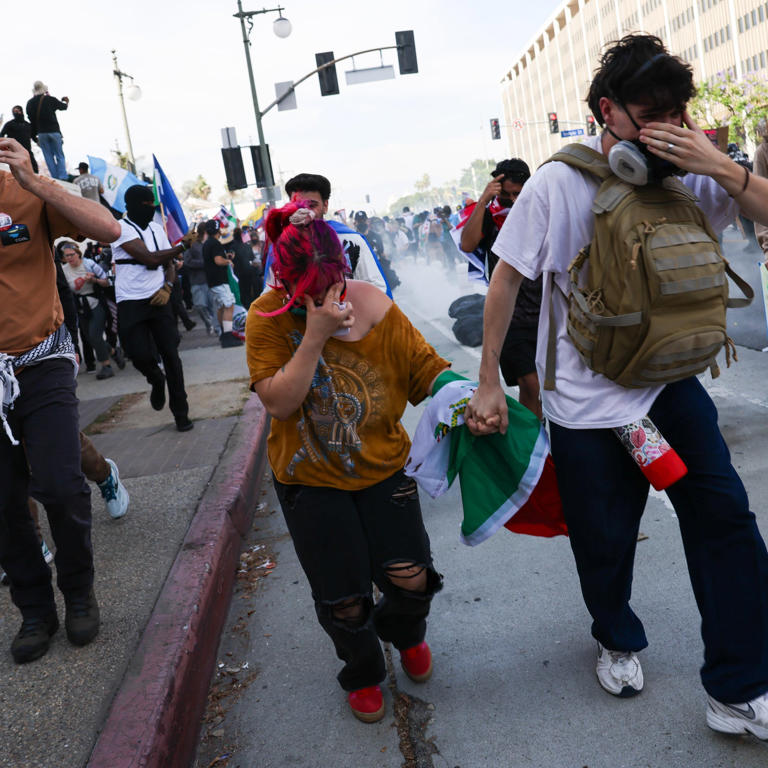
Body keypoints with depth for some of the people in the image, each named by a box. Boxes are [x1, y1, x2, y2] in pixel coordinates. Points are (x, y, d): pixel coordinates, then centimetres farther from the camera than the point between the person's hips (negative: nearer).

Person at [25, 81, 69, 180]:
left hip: (41, 133, 2)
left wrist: (34, 136, 14)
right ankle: (63, 178, -6)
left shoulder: (30, 103, 4)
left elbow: (31, 120, 7)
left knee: (49, 157, 7)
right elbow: (63, 107, 11)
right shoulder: (50, 100, -6)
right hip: (54, 131, -2)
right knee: (59, 156, 2)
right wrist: (66, 101, 36)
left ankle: (55, 178, 3)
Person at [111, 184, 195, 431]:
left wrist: (167, 287, -3)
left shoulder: (156, 228, 12)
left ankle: (181, 412, 7)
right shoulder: (121, 228, -9)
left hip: (158, 299, 4)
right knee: (140, 355, -13)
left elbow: (169, 264, 17)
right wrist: (182, 246, -8)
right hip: (131, 302, -4)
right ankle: (156, 380, 24)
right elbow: (151, 259, -17)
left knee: (170, 353, -2)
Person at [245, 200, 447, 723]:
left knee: (411, 579, -5)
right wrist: (314, 336, -31)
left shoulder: (376, 309, -11)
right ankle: (363, 674, 37)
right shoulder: (268, 318, -14)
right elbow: (278, 403, -22)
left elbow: (429, 371, -5)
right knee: (344, 602, 2)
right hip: (311, 480, -1)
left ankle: (405, 632, 35)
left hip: (382, 466, 1)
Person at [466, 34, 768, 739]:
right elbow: (506, 282, -8)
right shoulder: (558, 184, -14)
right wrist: (488, 384, -6)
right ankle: (618, 640, 44)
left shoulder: (688, 176, -4)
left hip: (670, 383, 3)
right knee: (603, 541, 11)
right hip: (586, 398, -2)